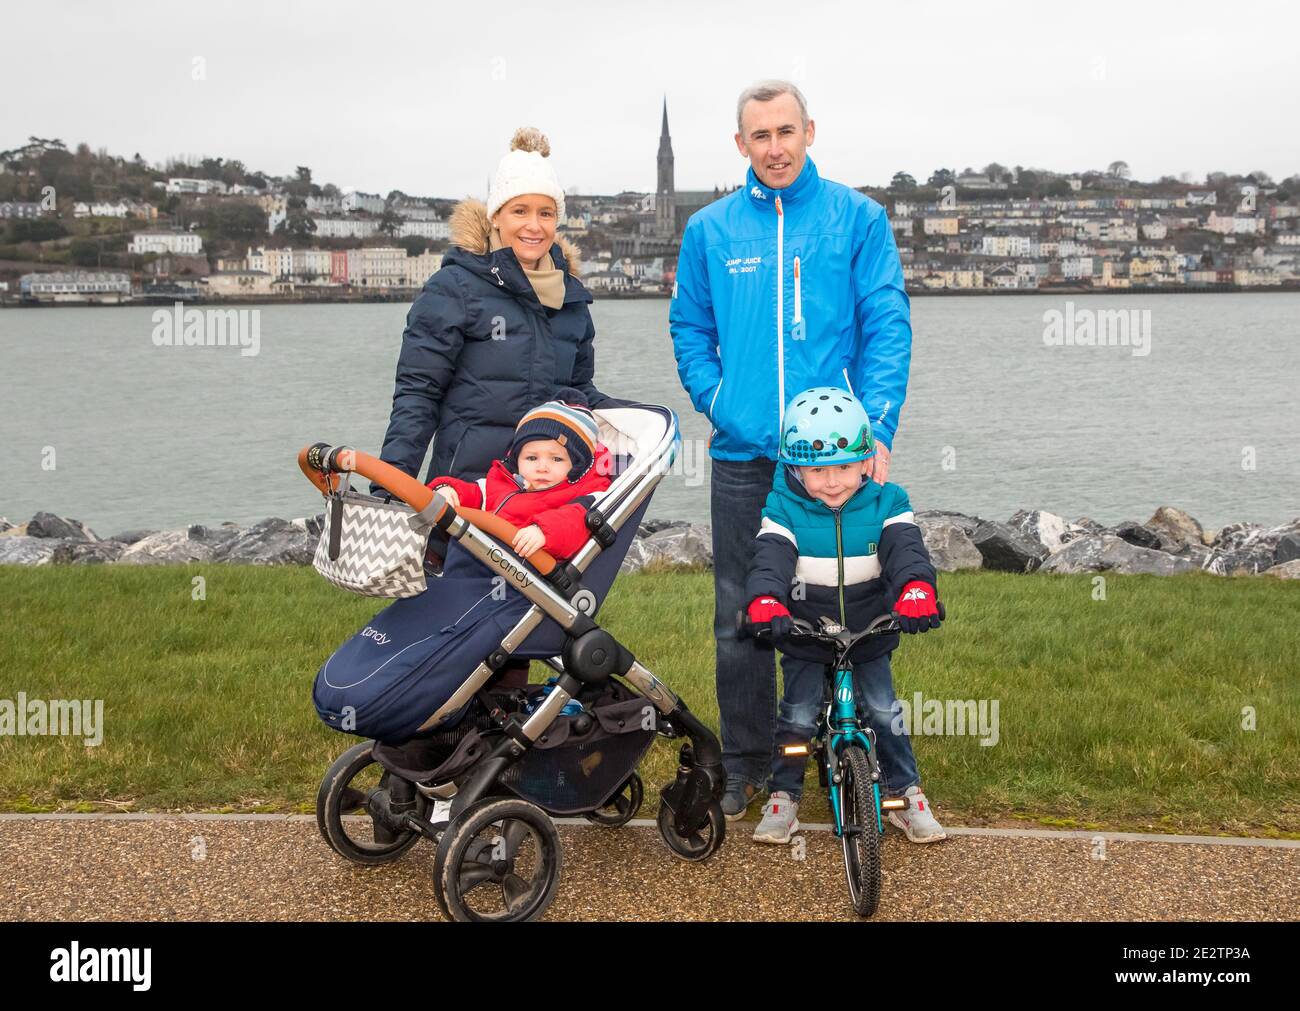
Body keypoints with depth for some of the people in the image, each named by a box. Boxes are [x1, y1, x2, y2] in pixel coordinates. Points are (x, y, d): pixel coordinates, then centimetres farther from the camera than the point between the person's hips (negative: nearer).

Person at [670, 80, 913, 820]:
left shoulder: (858, 219, 2)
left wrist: (877, 426, -13)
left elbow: (887, 325, -3)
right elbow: (691, 327, 15)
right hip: (742, 455, 2)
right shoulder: (711, 230, 8)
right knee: (739, 619, 7)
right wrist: (715, 400, -2)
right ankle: (746, 766, 20)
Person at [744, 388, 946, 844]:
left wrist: (916, 588, -46)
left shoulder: (885, 502, -9)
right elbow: (770, 557, -26)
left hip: (869, 633, 1)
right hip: (804, 635, -1)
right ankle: (783, 797, 17)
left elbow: (906, 548, -24)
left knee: (882, 711, 1)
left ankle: (906, 793, 18)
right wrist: (765, 601, -48)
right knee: (797, 716, -1)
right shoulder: (783, 508, -12)